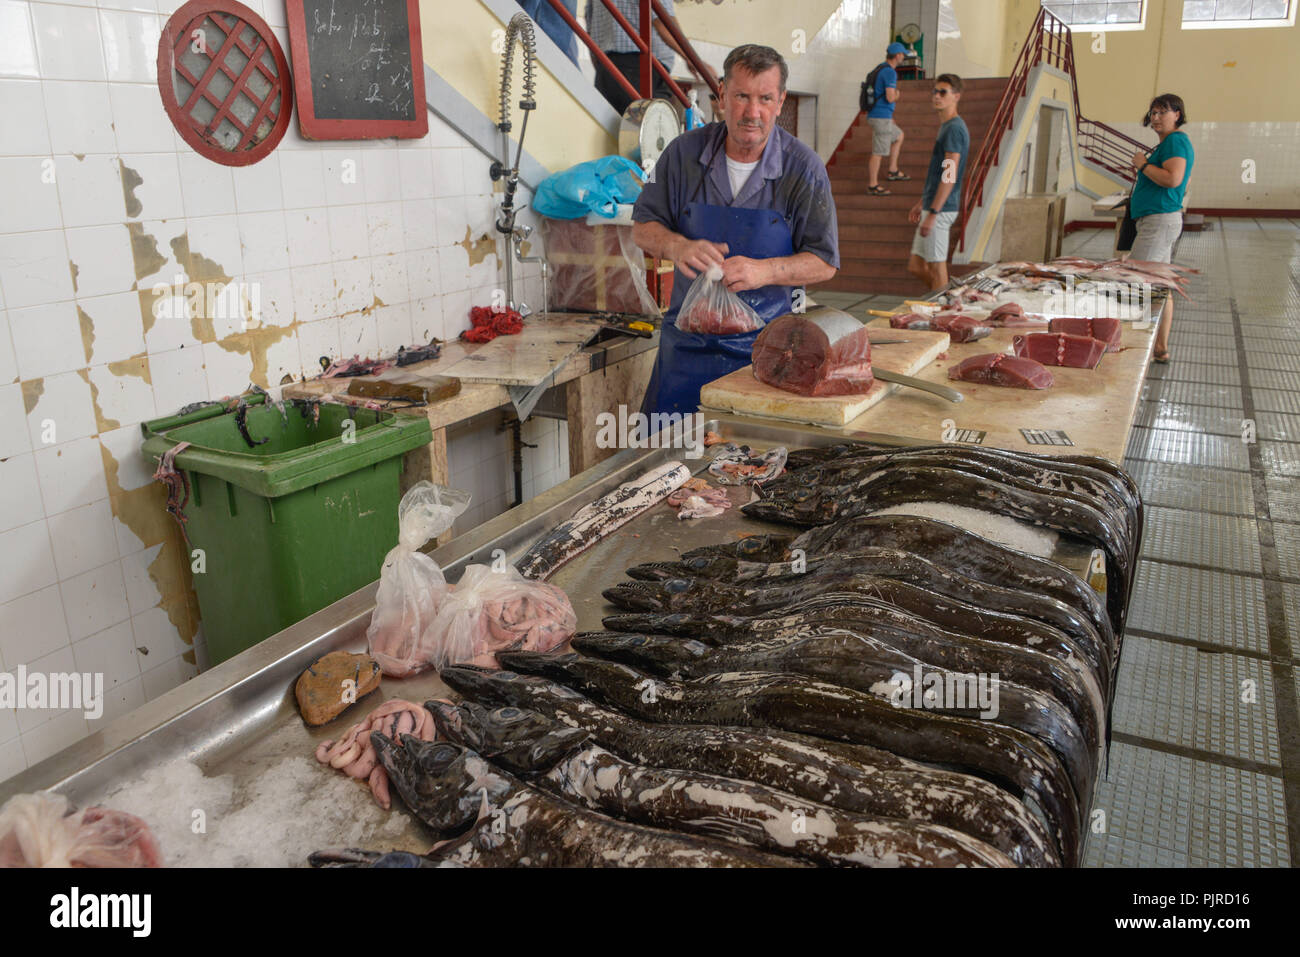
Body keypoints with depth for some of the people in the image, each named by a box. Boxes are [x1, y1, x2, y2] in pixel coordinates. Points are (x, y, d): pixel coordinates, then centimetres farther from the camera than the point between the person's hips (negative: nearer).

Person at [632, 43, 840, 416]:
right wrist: (677, 246, -18)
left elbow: (824, 263, -5)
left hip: (763, 344, -1)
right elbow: (643, 227, 4)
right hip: (687, 339, 2)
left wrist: (765, 270, -23)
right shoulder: (684, 152, -2)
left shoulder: (803, 169, -6)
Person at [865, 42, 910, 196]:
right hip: (882, 118, -10)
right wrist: (897, 95, 1)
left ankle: (893, 171, 25)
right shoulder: (890, 72, -16)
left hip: (874, 115, 10)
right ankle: (872, 186, 3)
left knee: (899, 136, 25)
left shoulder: (879, 70, 15)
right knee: (878, 152, -3)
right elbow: (890, 98, -24)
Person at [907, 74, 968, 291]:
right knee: (916, 267, 14)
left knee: (936, 267, -4)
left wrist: (932, 213, -23)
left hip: (941, 209, -10)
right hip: (933, 206, 10)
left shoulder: (954, 128, -13)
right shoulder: (945, 126, 18)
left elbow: (949, 175, -20)